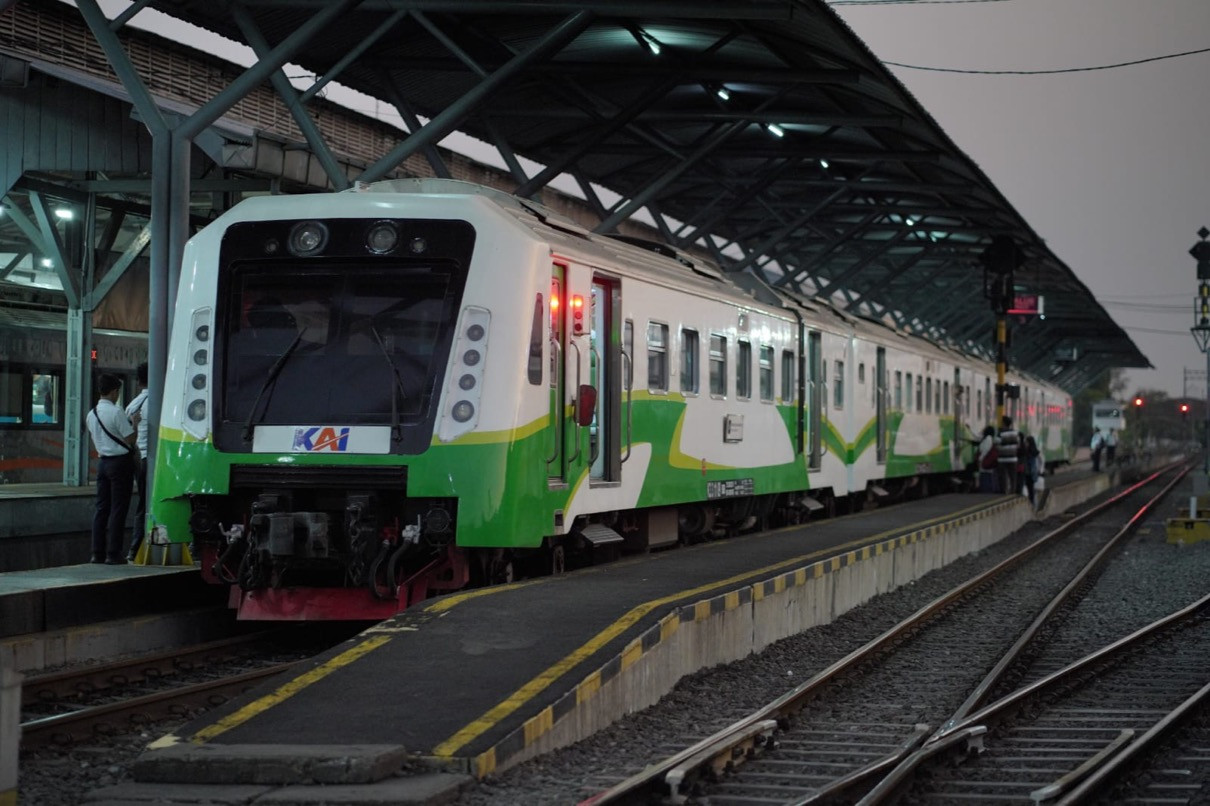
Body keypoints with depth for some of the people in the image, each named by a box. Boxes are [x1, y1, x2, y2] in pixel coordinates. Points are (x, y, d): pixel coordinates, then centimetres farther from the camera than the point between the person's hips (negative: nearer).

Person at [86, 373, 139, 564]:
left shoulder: (92, 414, 9)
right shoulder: (116, 412, -15)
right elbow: (131, 439, -15)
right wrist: (134, 423, 1)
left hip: (103, 461, 7)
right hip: (121, 461, -7)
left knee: (102, 507, 10)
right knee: (118, 509, -3)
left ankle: (97, 552, 11)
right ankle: (113, 554, -4)